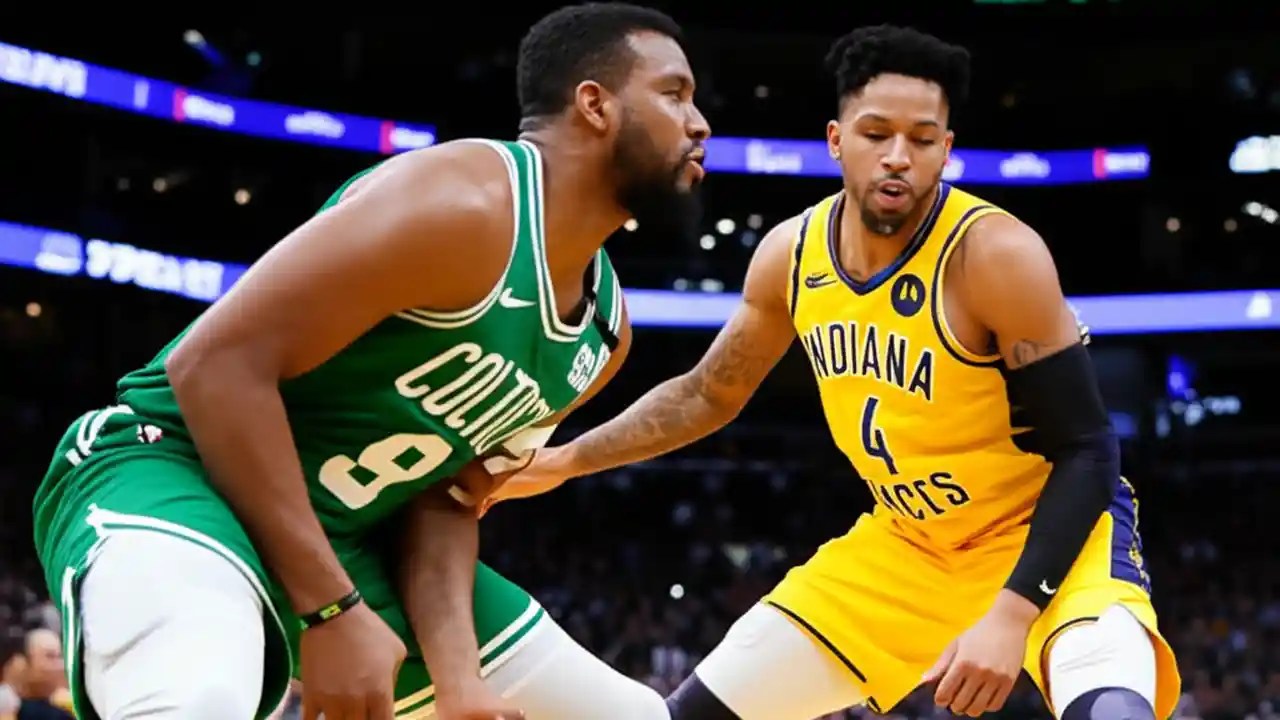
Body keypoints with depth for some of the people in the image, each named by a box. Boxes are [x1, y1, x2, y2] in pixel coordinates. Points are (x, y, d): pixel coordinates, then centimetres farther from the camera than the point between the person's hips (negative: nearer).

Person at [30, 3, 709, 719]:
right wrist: (331, 609, -26)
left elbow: (445, 495, 8)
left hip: (341, 535, 9)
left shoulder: (605, 326, 6)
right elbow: (215, 361, -25)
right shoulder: (464, 203, -22)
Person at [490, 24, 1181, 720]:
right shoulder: (792, 253, -6)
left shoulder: (996, 253, -24)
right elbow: (708, 394, 11)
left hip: (1053, 533, -6)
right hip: (906, 540, 6)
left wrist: (1011, 613, -31)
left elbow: (1088, 452, -21)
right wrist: (560, 461, 6)